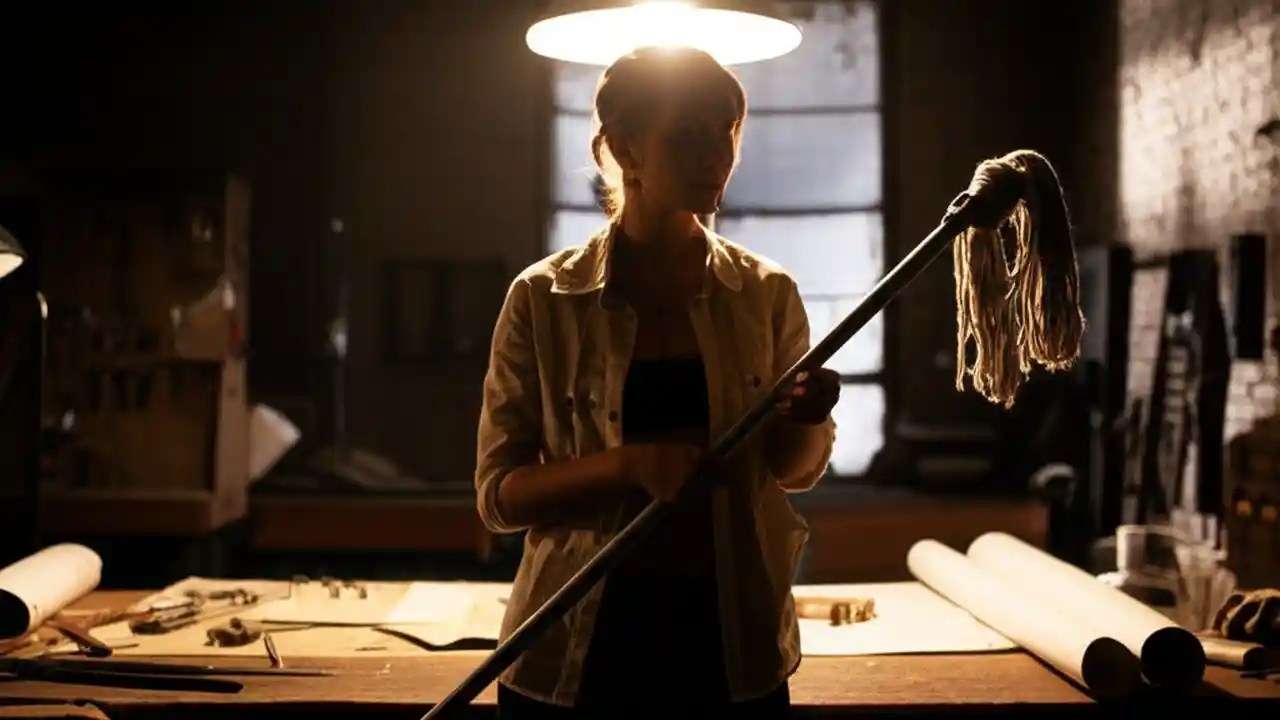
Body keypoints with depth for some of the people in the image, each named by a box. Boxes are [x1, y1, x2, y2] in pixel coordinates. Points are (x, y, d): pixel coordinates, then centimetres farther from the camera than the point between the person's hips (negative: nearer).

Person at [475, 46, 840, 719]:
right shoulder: (542, 298, -7)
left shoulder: (766, 293, -1)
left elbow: (796, 469, 8)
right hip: (577, 647, -1)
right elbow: (498, 492, -7)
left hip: (733, 638, 2)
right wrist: (628, 464, -22)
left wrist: (805, 421, -14)